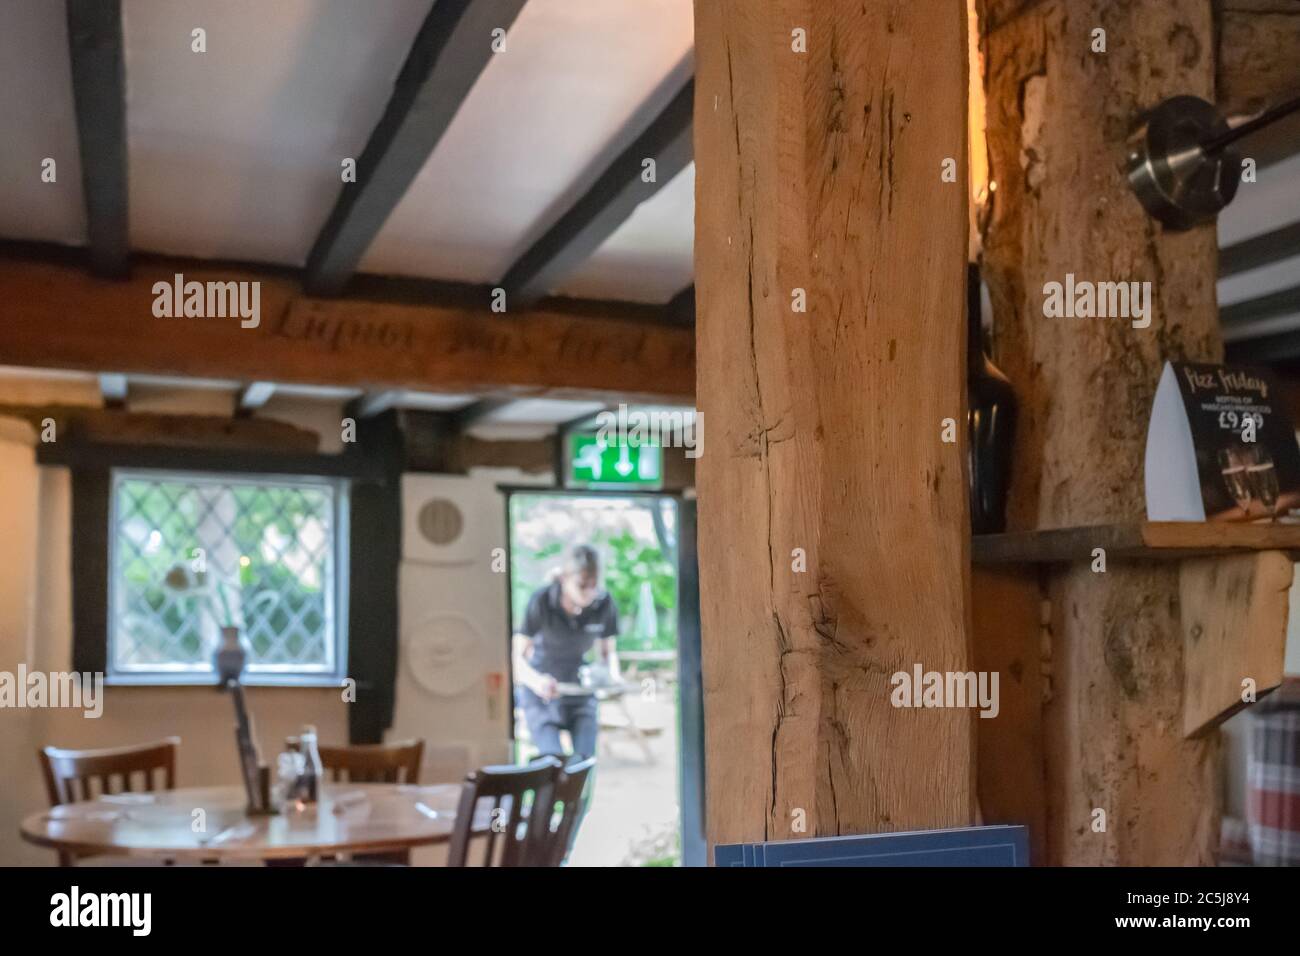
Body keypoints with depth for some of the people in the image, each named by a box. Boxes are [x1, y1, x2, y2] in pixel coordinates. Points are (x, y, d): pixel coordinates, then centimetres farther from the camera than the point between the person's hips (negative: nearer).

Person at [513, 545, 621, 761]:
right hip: (541, 692, -3)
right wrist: (536, 681, -41)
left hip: (581, 688, 3)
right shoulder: (542, 601, -19)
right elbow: (518, 656, -18)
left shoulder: (604, 603, -10)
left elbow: (607, 651, 6)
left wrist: (613, 675, -18)